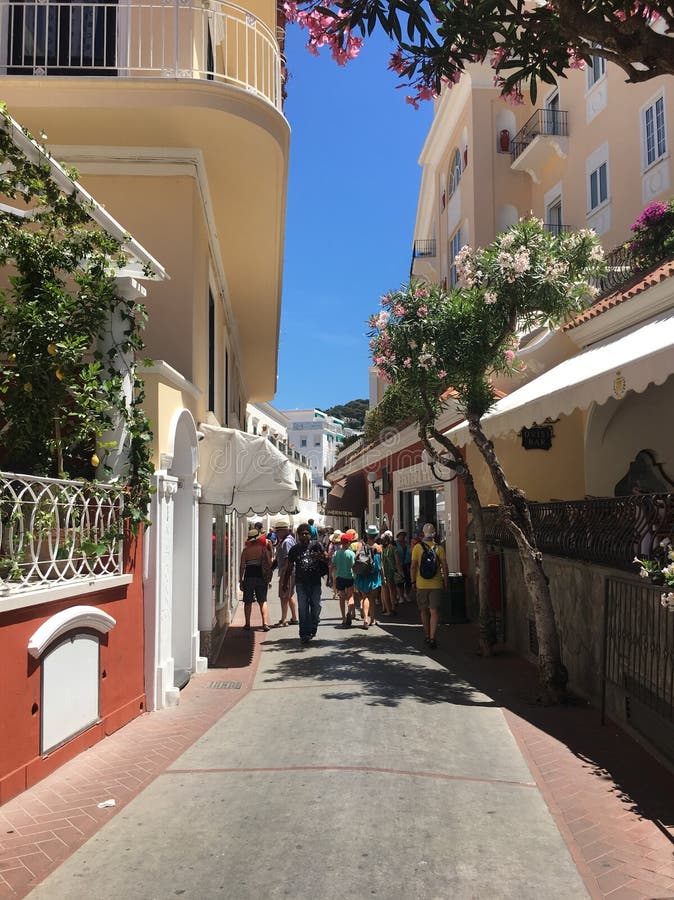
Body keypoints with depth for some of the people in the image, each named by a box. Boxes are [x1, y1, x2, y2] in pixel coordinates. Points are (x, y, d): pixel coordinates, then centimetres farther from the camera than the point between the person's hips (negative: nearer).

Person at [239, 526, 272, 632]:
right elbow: (269, 563, -4)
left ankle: (247, 624, 12)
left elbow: (242, 566, -2)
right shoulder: (263, 548, -1)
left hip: (248, 577, 0)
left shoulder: (245, 550, 0)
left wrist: (240, 581, 4)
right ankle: (265, 623, -3)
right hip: (260, 577, 0)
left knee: (248, 602, 10)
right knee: (263, 601, 8)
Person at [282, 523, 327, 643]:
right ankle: (304, 634, 1)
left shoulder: (316, 545, 5)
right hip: (301, 583, 0)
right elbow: (289, 567, 14)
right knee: (303, 609, -3)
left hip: (315, 582, 0)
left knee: (316, 607, 4)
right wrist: (285, 583, 12)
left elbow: (326, 558, -1)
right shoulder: (294, 549, 8)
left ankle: (313, 628, 26)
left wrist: (320, 556, -24)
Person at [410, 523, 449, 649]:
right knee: (434, 611, 0)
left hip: (421, 584, 1)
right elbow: (444, 566, -4)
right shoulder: (439, 548, -3)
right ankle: (432, 638, -11)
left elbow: (413, 566, -6)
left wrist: (413, 581, 5)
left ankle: (427, 636, 26)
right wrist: (446, 582, 5)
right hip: (436, 584, -1)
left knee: (424, 610, 15)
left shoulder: (417, 547, -4)